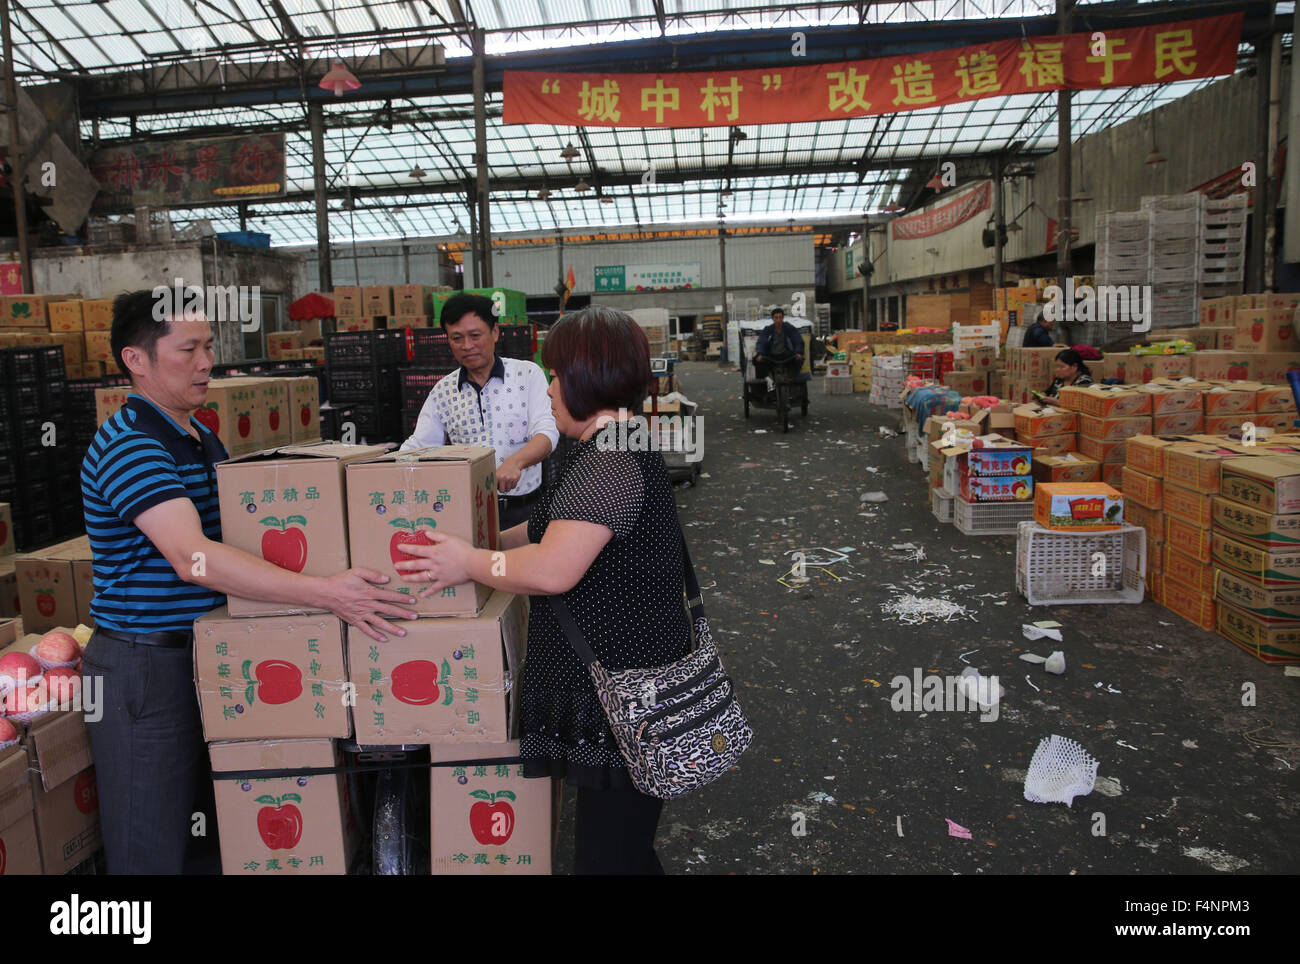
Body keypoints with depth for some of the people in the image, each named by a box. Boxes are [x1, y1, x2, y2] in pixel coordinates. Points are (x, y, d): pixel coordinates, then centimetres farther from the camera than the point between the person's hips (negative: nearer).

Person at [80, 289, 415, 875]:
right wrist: (327, 593, -38)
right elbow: (194, 559, -32)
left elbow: (231, 535, 19)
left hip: (201, 649, 9)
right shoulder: (126, 447, -20)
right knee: (152, 852, 5)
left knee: (205, 836, 20)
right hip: (144, 666, -9)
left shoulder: (201, 437, 11)